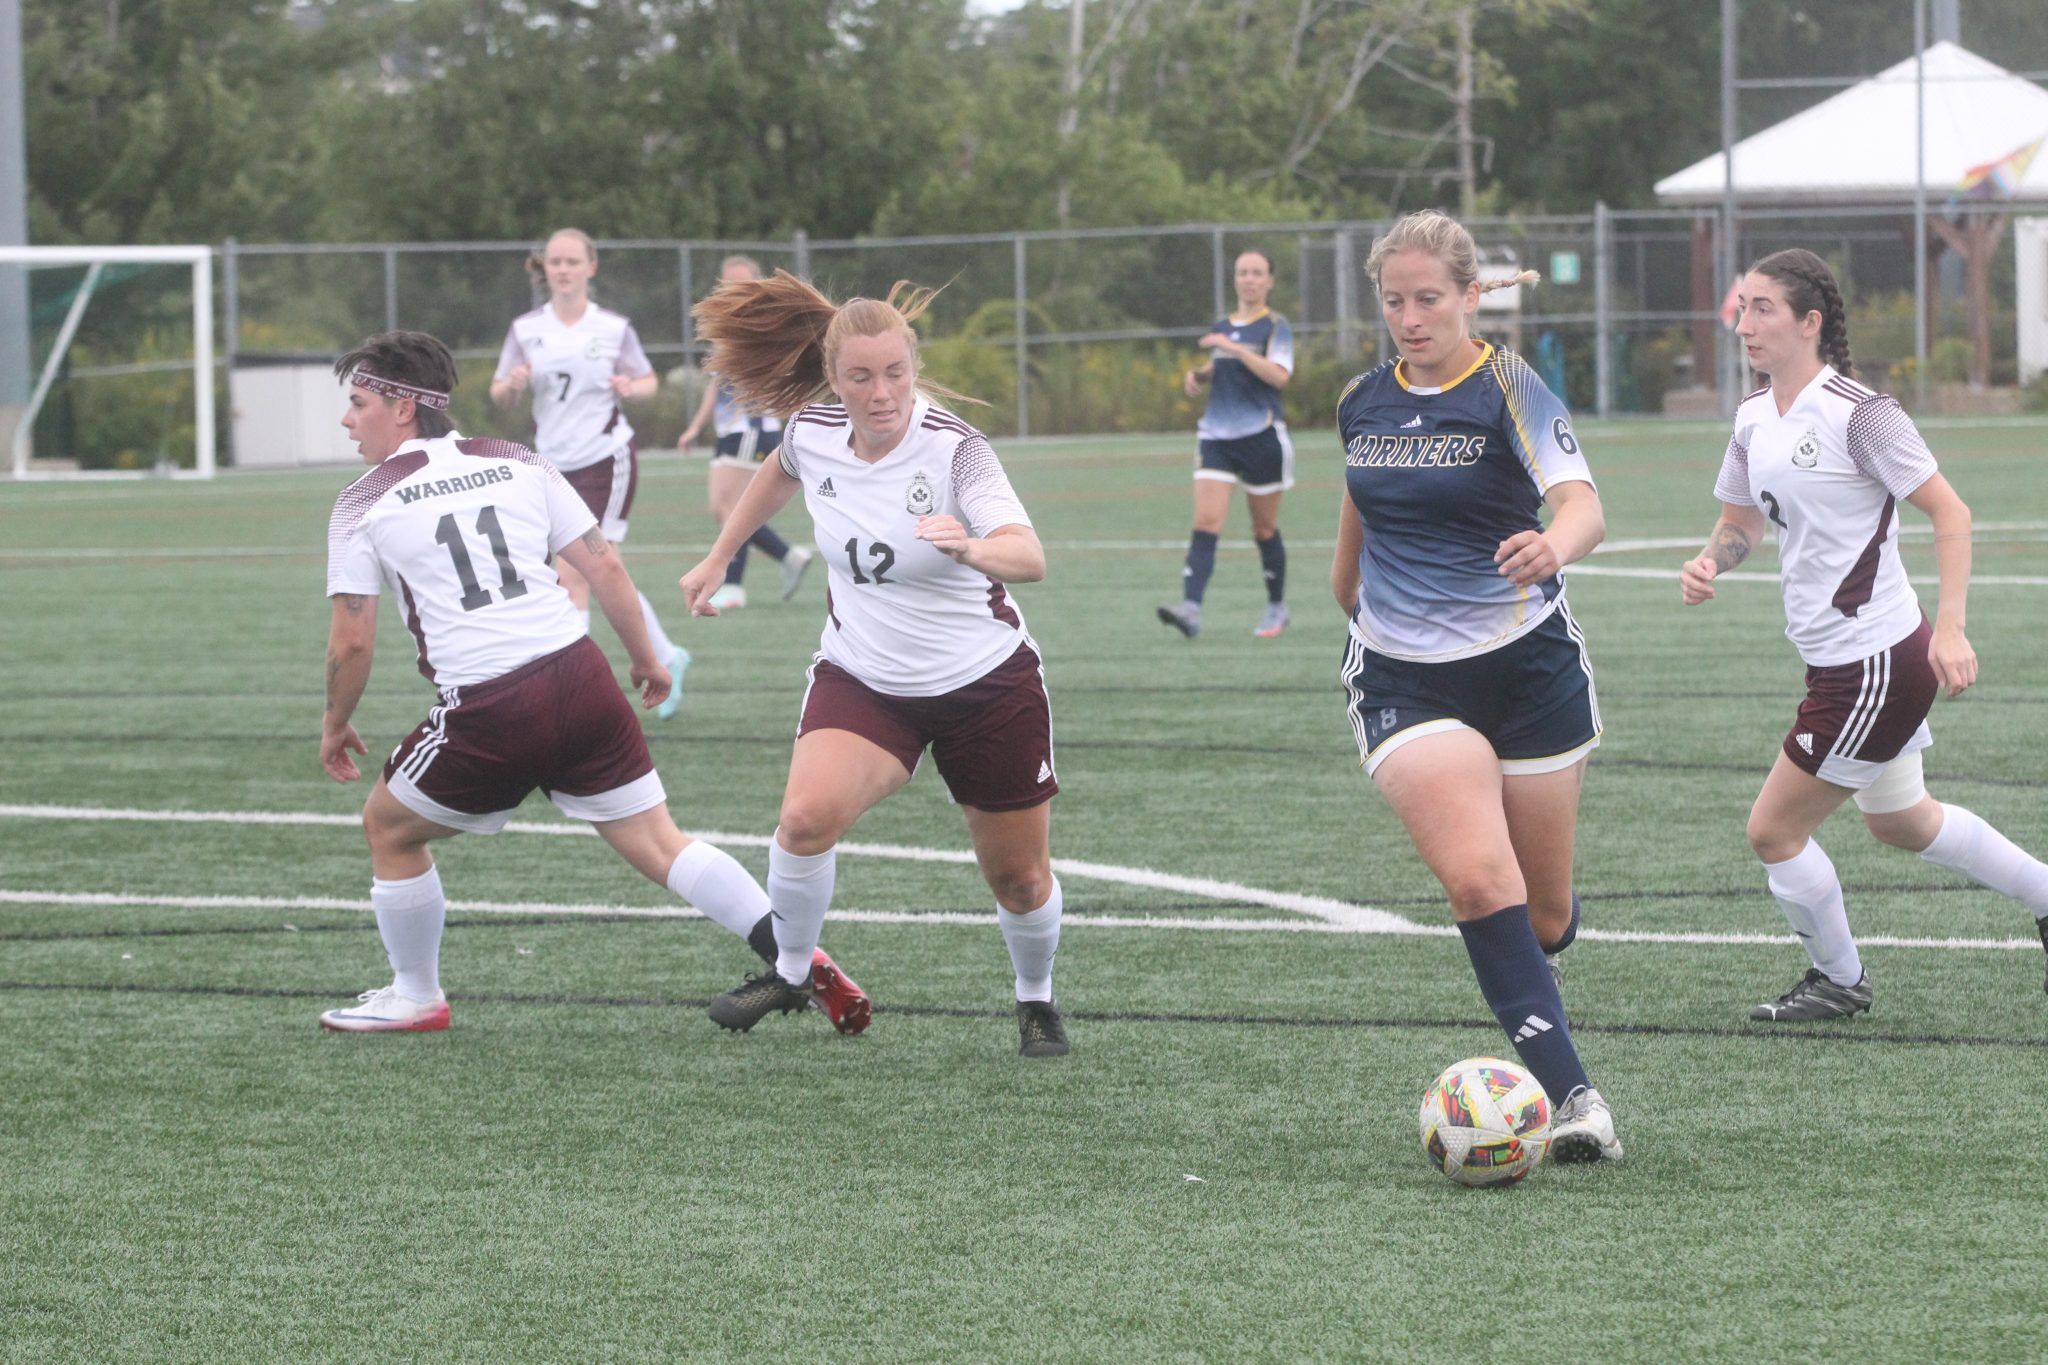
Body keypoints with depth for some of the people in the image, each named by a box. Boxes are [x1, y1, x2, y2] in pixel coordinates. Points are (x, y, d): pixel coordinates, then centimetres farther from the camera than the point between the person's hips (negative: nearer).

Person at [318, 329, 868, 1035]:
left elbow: (352, 641, 2)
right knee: (657, 844, 8)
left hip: (487, 712, -4)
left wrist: (336, 724, 18)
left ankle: (415, 998, 29)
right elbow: (604, 566, 11)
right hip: (579, 677, 4)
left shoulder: (364, 503, 3)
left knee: (389, 826, 20)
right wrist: (646, 659, 25)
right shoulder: (517, 463, 13)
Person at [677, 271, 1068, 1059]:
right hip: (862, 682, 2)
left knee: (1019, 879, 8)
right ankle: (790, 972, -1)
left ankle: (1036, 1000, 39)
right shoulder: (812, 432, -9)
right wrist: (718, 559, 25)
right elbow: (780, 473, 18)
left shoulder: (954, 449, -23)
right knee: (807, 816, -25)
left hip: (986, 686, -2)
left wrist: (971, 549, -60)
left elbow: (1030, 558, -39)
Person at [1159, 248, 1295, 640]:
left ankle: (1277, 607, 25)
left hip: (1262, 436, -4)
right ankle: (1190, 608, -24)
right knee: (1206, 523, -12)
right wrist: (1198, 375, 8)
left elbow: (1279, 375, -18)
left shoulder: (1276, 327, -3)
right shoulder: (1221, 328, 14)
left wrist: (1233, 347, -21)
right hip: (1216, 437, 4)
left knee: (1265, 529, 7)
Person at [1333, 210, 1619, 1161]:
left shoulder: (1509, 390, -9)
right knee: (1477, 878, -22)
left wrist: (1553, 545, -47)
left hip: (1528, 668, -2)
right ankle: (1570, 1094, -25)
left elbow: (1582, 504, -25)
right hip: (1403, 680, 2)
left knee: (1544, 914, 8)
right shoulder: (1363, 404, 5)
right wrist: (1347, 589, 35)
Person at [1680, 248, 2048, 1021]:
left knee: (1773, 832, -2)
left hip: (1876, 663, -9)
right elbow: (1743, 520, 19)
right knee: (1898, 821, 26)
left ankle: (1838, 980, 19)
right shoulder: (1754, 419, 5)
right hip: (1835, 660, 9)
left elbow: (1949, 512, -17)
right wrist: (1711, 562, -4)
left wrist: (1951, 627, -26)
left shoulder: (1856, 414, -19)